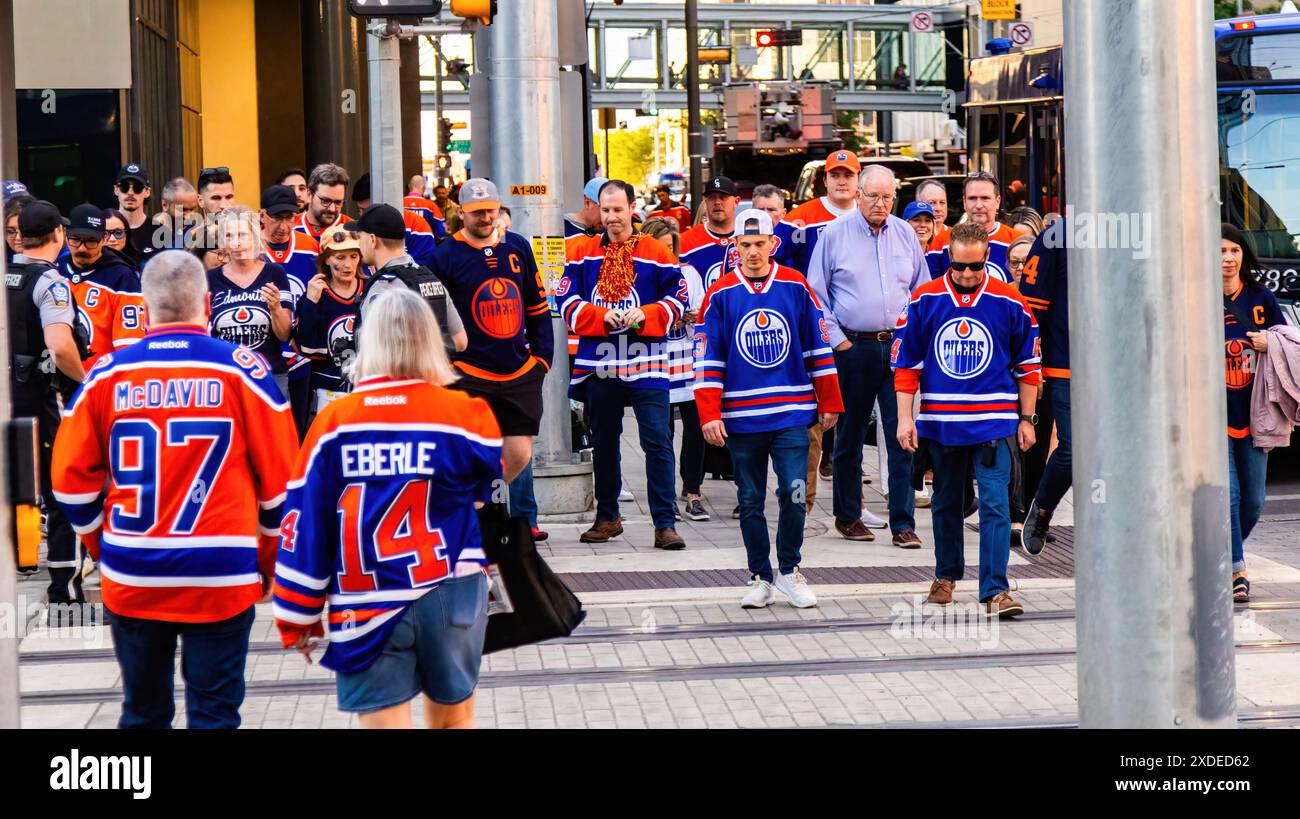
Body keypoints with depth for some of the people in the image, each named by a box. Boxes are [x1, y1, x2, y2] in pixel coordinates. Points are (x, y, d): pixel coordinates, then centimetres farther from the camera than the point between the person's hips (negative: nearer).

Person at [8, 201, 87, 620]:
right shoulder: (49, 281, -13)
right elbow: (60, 345, -28)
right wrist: (84, 379, -12)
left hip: (5, 396, 6)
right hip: (37, 398, -6)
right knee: (62, 499, 3)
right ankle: (65, 600, 2)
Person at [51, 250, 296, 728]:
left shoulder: (107, 374, 1)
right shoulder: (242, 370, -5)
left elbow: (72, 481, 5)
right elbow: (280, 479, -2)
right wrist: (268, 561, 12)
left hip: (131, 580, 3)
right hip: (220, 580, -2)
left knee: (143, 712, 13)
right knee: (213, 713, 3)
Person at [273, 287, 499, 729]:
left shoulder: (334, 421, -5)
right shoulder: (466, 413, -6)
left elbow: (305, 521, -2)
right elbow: (487, 491, 10)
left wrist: (297, 617, 7)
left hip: (368, 606, -1)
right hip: (451, 593, 1)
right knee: (453, 719, 18)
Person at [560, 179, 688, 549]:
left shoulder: (656, 253, 1)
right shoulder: (582, 252, 6)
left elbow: (678, 297, 0)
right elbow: (567, 301, 2)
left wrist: (646, 315, -16)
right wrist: (601, 316, -14)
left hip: (645, 365, -3)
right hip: (598, 363, 3)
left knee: (657, 441, -8)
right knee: (603, 443, 14)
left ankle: (665, 523, -5)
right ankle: (607, 517, 27)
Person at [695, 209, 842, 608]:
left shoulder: (796, 287, 2)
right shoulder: (720, 295, 1)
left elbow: (818, 347, 8)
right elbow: (708, 358, 1)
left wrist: (828, 403, 9)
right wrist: (710, 415, -5)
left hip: (792, 413, 0)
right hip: (741, 417, 0)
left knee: (793, 493, -8)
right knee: (751, 500, 7)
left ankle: (789, 571, 11)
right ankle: (760, 577, 19)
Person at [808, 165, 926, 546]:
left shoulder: (906, 234, 10)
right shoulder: (834, 234, 0)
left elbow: (922, 290, 17)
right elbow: (816, 293, 2)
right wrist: (836, 339, -5)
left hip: (899, 347, 2)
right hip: (853, 348, -2)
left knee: (903, 437, -4)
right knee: (849, 436, 7)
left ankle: (903, 524, -1)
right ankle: (847, 516, 19)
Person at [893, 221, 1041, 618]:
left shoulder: (1009, 302, -1)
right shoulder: (924, 299, -1)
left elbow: (1027, 364, 8)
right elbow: (904, 362, 5)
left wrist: (1026, 419, 7)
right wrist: (905, 418, 0)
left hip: (994, 421, -1)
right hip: (939, 421, 1)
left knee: (994, 503, -10)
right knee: (946, 503, 14)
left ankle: (995, 589, -9)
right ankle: (946, 575, 32)